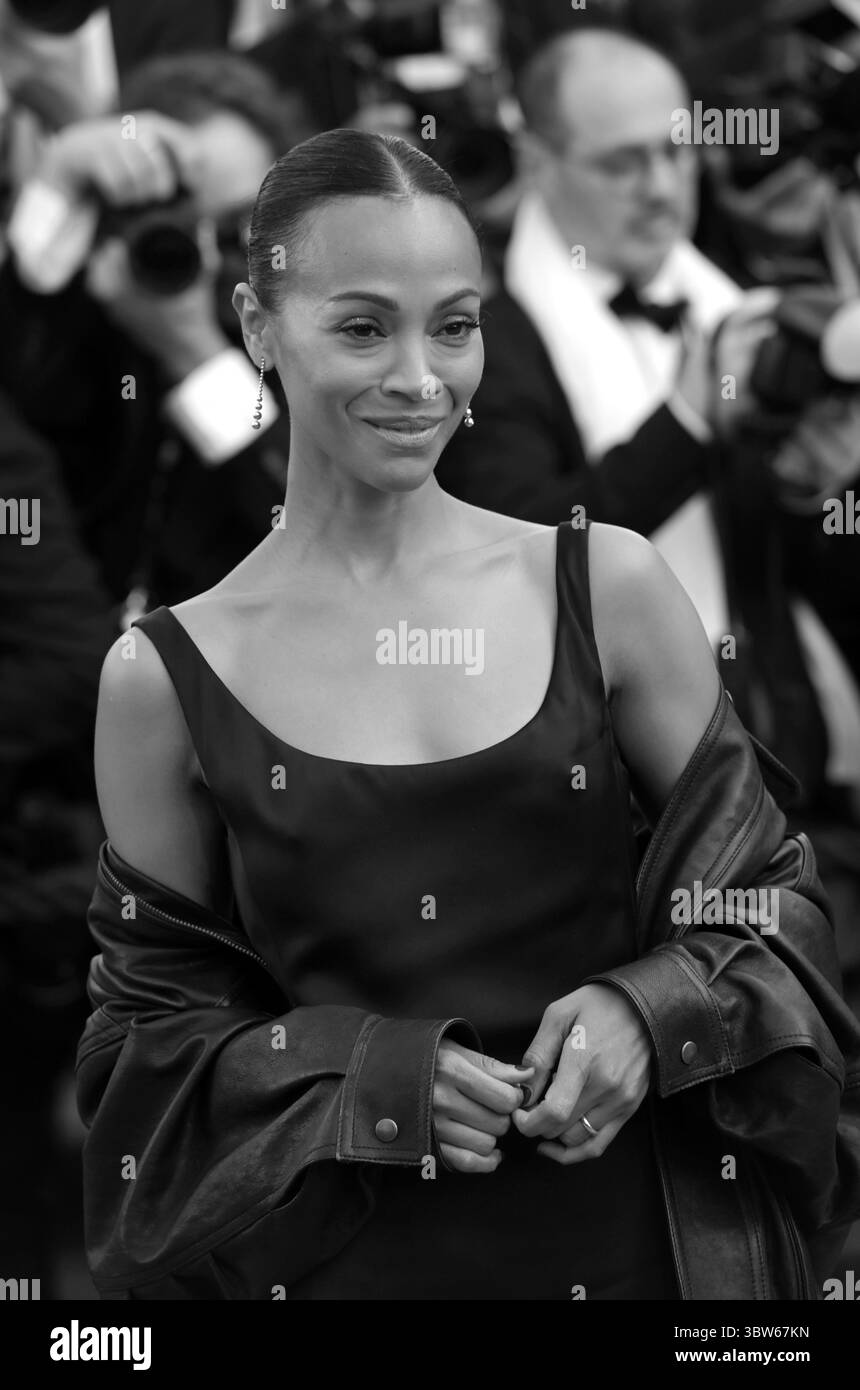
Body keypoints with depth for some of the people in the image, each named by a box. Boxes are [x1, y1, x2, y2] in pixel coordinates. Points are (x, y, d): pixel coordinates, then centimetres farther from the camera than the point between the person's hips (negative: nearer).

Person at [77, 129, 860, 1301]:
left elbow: (766, 897, 5)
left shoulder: (610, 591, -3)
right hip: (323, 1254, -1)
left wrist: (646, 1016, -13)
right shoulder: (164, 680, -4)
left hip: (626, 1240, 1)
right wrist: (367, 1076, -16)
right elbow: (155, 1030, 0)